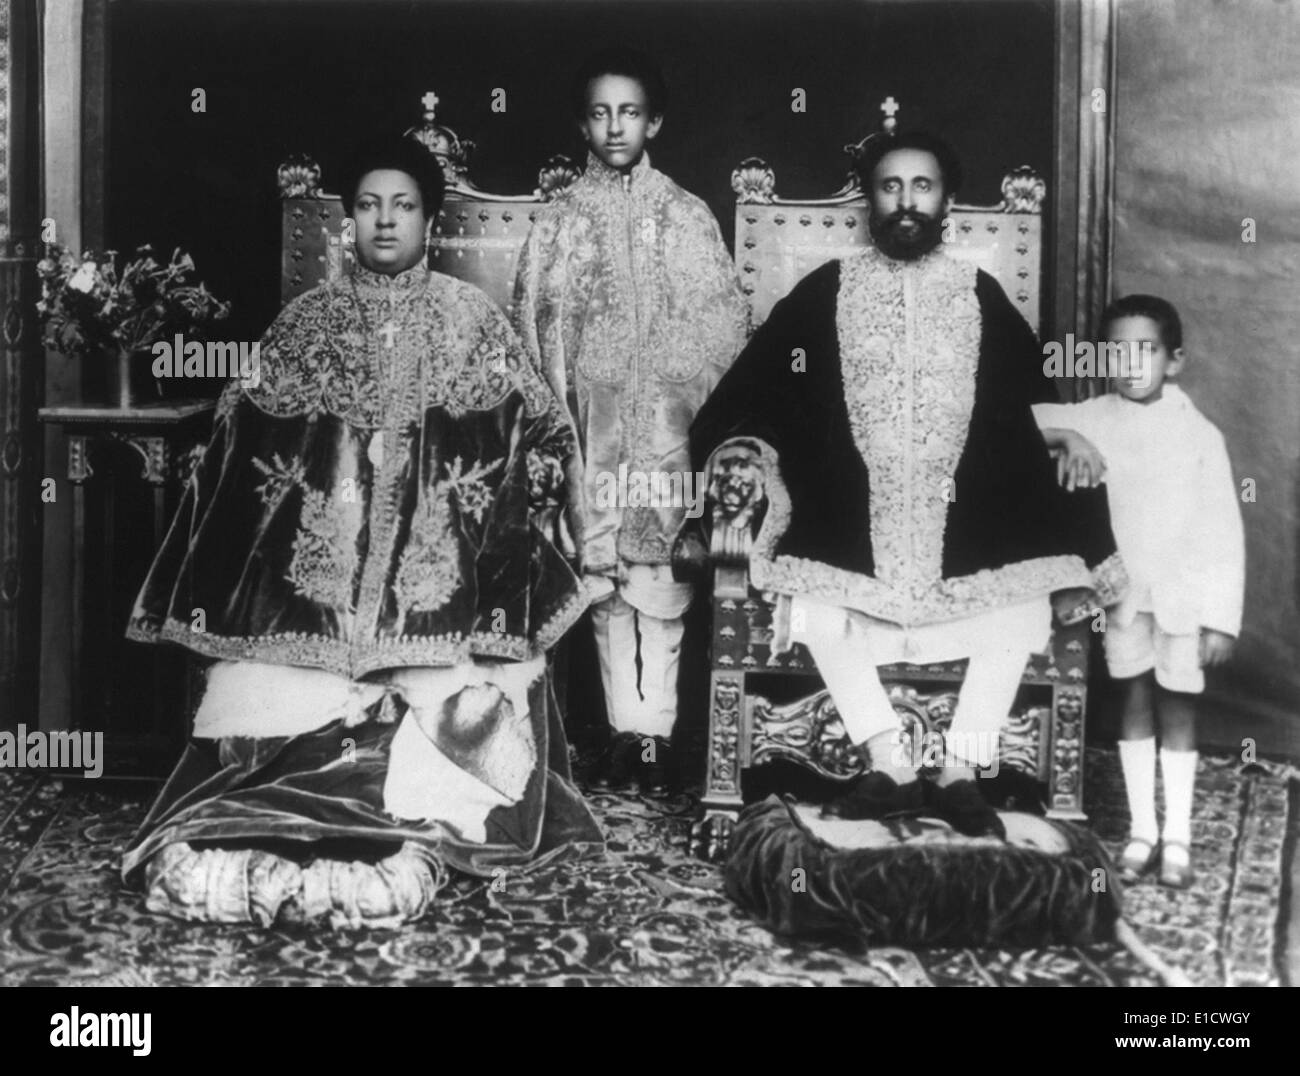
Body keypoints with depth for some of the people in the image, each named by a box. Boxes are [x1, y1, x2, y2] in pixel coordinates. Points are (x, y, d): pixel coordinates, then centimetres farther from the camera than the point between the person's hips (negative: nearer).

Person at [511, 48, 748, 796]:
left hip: (666, 426, -2)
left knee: (660, 579, -4)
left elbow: (726, 323, 2)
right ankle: (625, 728, 12)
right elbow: (533, 330, 8)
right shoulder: (558, 223, 9)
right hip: (591, 426, 2)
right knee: (604, 580, 4)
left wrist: (702, 412, -5)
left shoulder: (688, 217, 4)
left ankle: (658, 732, 4)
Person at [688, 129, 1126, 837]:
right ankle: (889, 766, -14)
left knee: (1024, 606, -22)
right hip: (852, 518, -1)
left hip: (966, 512, 1)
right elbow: (752, 387, 5)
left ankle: (961, 773, -11)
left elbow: (1032, 406, 10)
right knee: (814, 608, -25)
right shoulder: (825, 292, 7)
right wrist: (740, 446, -11)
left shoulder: (981, 297, 10)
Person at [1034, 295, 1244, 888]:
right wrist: (1068, 436, -22)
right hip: (1123, 588, 2)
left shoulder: (1199, 434, -10)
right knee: (1134, 699, 9)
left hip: (1184, 593, -2)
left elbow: (1224, 531, -8)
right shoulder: (1094, 419, -4)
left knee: (1176, 704, 6)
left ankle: (1177, 836, 15)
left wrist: (1221, 617, -11)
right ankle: (1141, 829, 19)